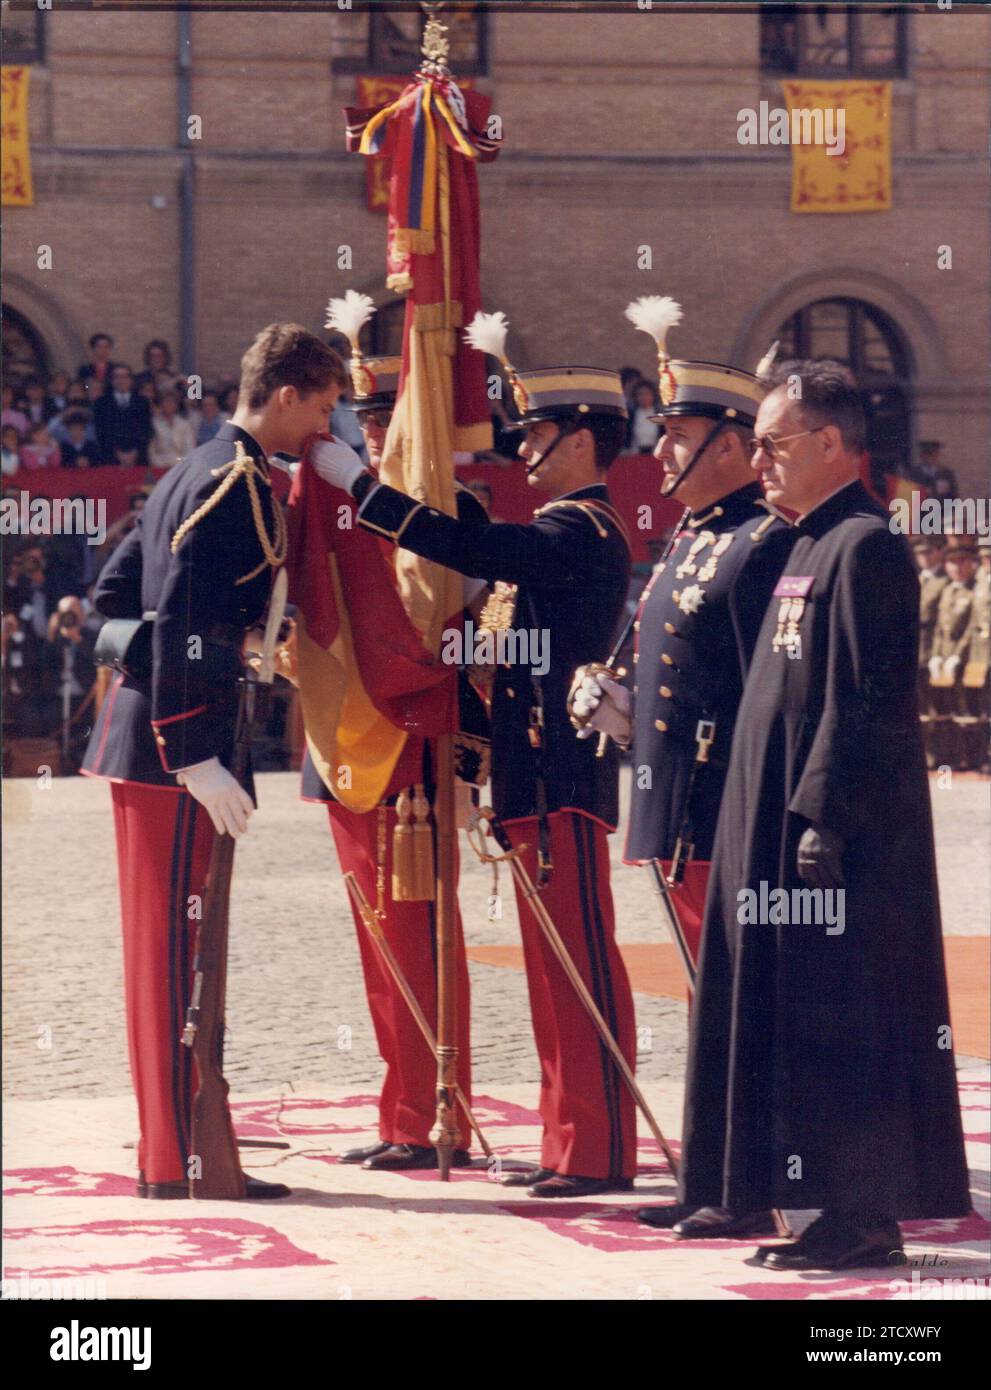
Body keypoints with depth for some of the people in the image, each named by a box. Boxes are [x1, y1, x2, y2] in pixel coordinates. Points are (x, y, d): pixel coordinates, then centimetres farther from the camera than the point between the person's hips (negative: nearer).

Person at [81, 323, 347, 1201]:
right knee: (176, 943, -7)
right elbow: (182, 626, -22)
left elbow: (113, 593, 21)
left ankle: (167, 1141, 20)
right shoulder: (238, 485, -14)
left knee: (163, 946, 13)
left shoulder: (194, 473, 16)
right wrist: (195, 758, -24)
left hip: (138, 734, 10)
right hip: (175, 744, -10)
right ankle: (178, 1160, -4)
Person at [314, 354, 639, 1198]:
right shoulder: (575, 532, 19)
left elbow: (469, 549, -25)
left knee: (583, 961, -8)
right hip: (543, 779, 11)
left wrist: (355, 484, -20)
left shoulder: (578, 532, -14)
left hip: (561, 780, -11)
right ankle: (569, 1144, 16)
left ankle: (601, 1152, -6)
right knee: (555, 966, 12)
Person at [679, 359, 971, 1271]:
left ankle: (865, 1220, -2)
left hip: (846, 837, -10)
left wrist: (824, 817, -23)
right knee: (800, 1019, 11)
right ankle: (841, 1211, 15)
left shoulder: (864, 547, -14)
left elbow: (865, 700, -20)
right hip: (787, 827, 10)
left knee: (843, 1021, -7)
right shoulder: (813, 545, 17)